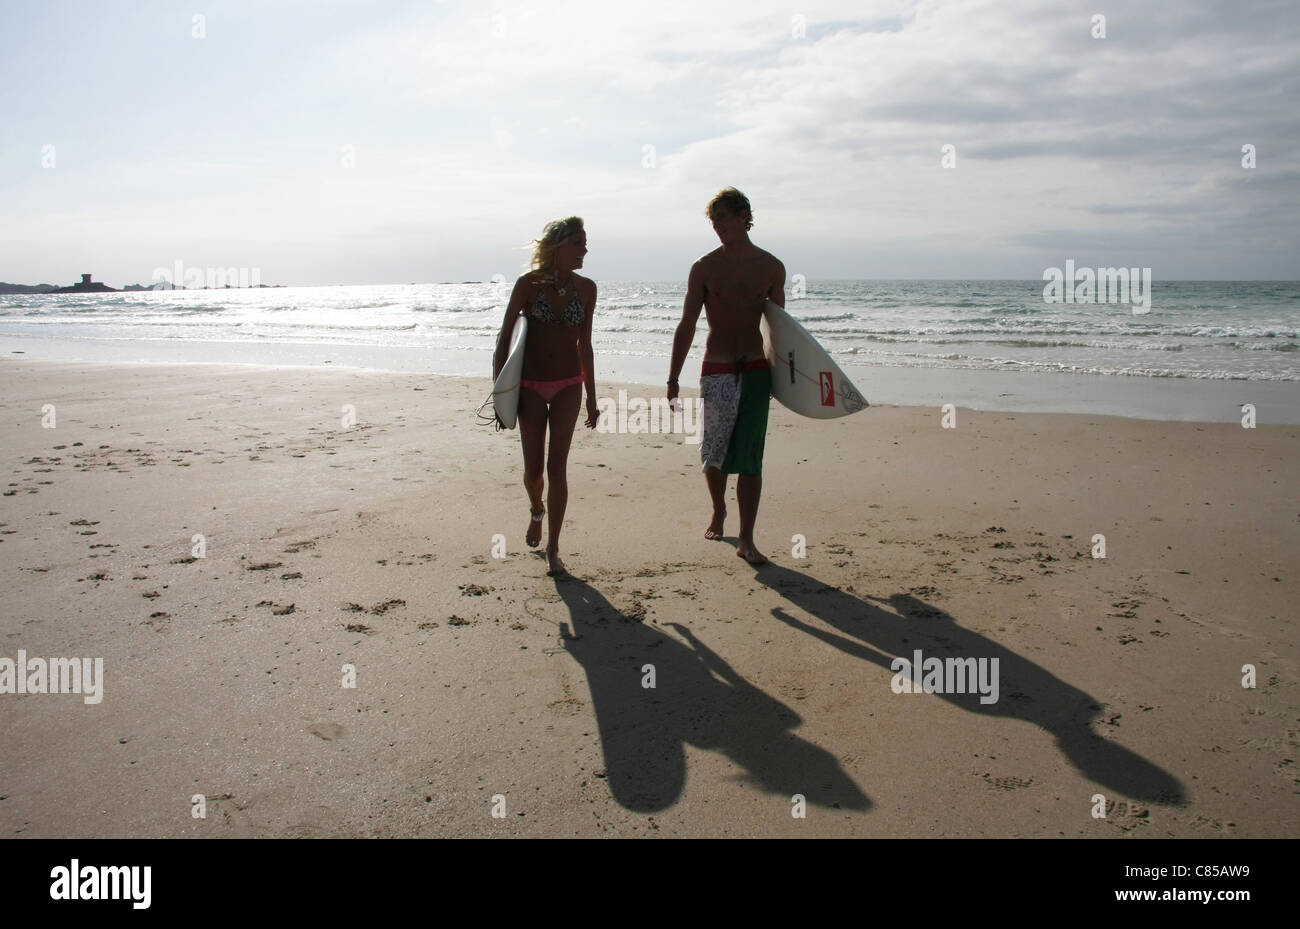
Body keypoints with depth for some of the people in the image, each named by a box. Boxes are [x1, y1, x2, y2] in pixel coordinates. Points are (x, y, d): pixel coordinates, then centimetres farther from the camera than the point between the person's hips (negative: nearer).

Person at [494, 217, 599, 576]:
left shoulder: (586, 288, 1)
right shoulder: (529, 283, -7)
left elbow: (584, 344, 8)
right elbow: (505, 337, -2)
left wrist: (591, 397, 9)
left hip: (568, 385, 1)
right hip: (530, 385, -1)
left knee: (557, 468, -2)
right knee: (533, 470, 3)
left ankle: (552, 549, 8)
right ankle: (537, 510, 39)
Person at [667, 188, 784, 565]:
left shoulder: (771, 267, 6)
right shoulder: (704, 268, 3)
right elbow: (687, 326, 4)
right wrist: (673, 379, 0)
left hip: (756, 370, 0)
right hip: (716, 371, 0)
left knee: (749, 458, -3)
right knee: (713, 455, 4)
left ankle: (746, 540, 1)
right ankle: (718, 511, 33)